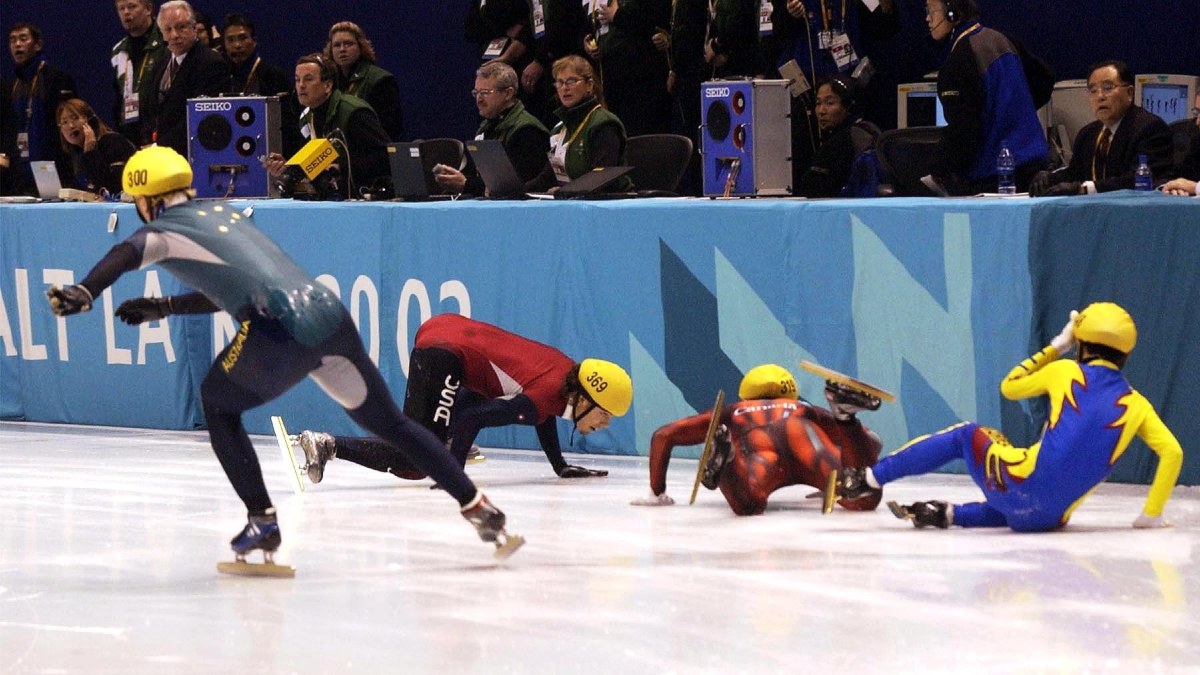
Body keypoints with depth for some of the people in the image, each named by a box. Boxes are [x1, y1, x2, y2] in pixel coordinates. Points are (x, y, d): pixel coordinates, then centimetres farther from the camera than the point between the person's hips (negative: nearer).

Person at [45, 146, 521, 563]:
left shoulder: (166, 229, 7)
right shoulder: (223, 214, 29)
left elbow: (127, 254, -16)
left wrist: (84, 294, -30)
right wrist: (164, 308, 40)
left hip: (282, 335, -7)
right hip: (331, 317, 7)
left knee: (218, 401, 18)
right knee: (388, 422, 19)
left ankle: (262, 520, 10)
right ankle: (478, 508, 19)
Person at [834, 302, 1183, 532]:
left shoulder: (1065, 371, 6)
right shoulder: (1135, 404, 10)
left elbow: (1009, 387, 22)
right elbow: (1172, 452, 2)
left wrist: (1056, 346, 28)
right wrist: (1151, 515, 8)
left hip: (1022, 481, -3)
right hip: (1052, 517, 3)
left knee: (966, 436, 25)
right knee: (1017, 510, 40)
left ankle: (869, 479, 21)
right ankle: (950, 514, 15)